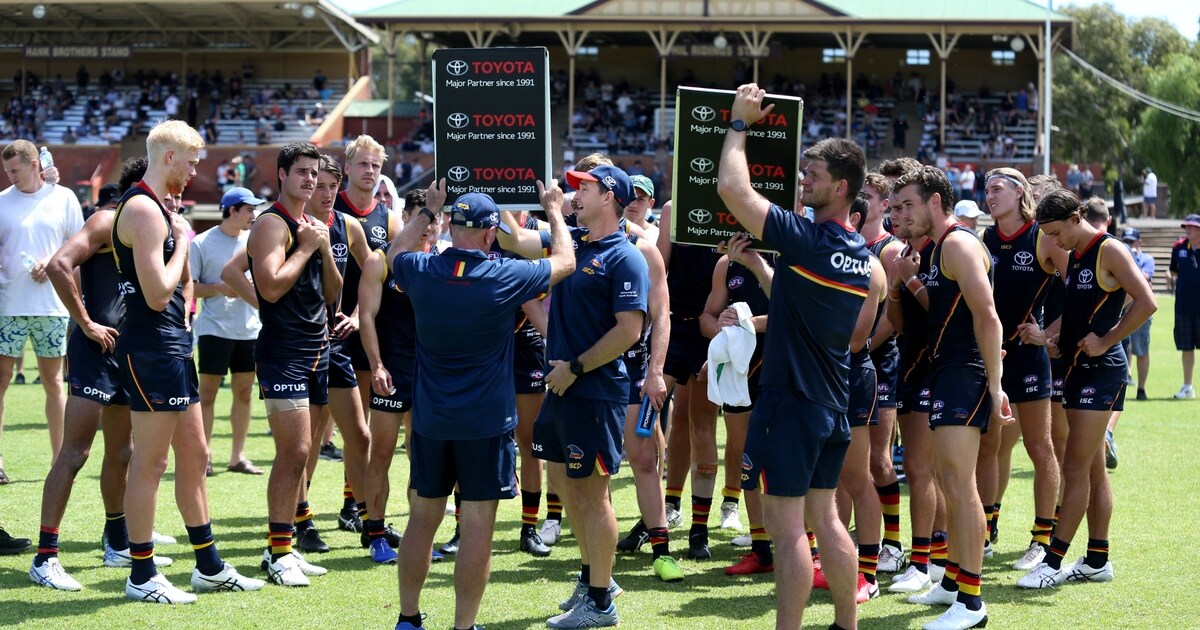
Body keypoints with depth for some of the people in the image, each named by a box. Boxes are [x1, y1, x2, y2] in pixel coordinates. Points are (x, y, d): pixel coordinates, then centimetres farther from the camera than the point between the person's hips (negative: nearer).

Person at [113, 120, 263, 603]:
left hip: (172, 347, 11)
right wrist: (182, 242, -11)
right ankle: (142, 577, 5)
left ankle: (209, 567, 23)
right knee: (150, 463, -3)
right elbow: (157, 293, -22)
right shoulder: (144, 209, -16)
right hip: (151, 350, -11)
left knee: (194, 455, 14)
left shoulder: (157, 209, 17)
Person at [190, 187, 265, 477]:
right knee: (207, 392, -1)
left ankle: (238, 455, 16)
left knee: (244, 391, 8)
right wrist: (220, 289, -18)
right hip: (215, 329, -5)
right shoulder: (202, 243, -5)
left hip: (249, 329, 5)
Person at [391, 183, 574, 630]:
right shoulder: (503, 277, -13)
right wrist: (555, 211, 18)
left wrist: (427, 210, 31)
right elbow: (565, 262, 4)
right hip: (486, 423, -4)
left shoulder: (421, 273, -4)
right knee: (477, 526, 0)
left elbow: (397, 251, 22)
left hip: (430, 421, 4)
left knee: (422, 517, 14)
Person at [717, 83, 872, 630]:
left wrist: (740, 122, -8)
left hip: (791, 400, -9)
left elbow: (732, 189, -20)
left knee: (787, 527, -5)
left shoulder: (806, 238, -17)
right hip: (833, 401, 9)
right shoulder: (861, 254, 9)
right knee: (824, 518, 16)